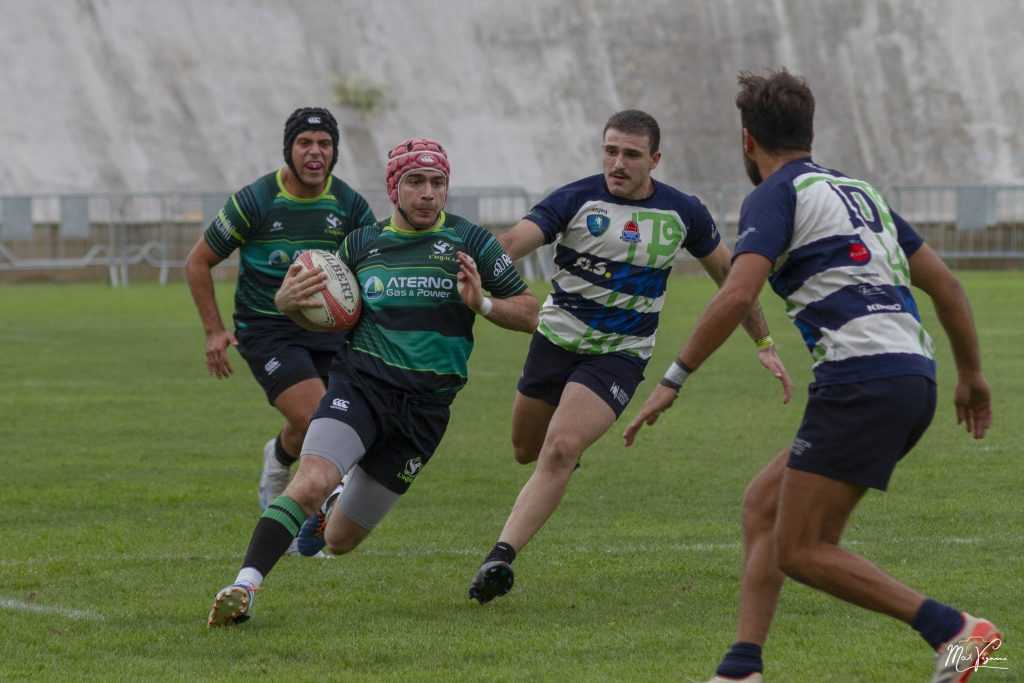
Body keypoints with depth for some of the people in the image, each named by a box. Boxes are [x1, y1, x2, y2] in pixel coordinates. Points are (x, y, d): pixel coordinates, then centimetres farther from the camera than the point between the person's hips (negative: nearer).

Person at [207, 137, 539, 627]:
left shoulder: (470, 242, 1)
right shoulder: (362, 243, 7)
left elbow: (530, 314, 3)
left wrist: (483, 303, -17)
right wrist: (288, 300, -6)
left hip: (425, 406, 0)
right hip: (360, 381, 0)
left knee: (340, 541, 8)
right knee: (310, 482, -31)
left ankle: (332, 508, 45)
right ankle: (243, 588, -29)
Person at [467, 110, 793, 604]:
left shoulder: (683, 213, -5)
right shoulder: (576, 200, -11)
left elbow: (728, 273, 10)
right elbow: (512, 242, -24)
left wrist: (764, 344, 13)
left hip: (620, 354, -2)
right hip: (557, 337, 2)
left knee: (559, 451, -21)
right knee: (526, 451, 17)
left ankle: (500, 558, -23)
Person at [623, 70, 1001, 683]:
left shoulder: (776, 195, 0)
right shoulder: (860, 192, 24)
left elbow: (738, 295, -15)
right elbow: (945, 283, 24)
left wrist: (674, 380, -10)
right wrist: (971, 374, 34)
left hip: (862, 379, -9)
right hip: (916, 377, 9)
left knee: (800, 551, -4)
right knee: (763, 504, 16)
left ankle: (955, 630, -11)